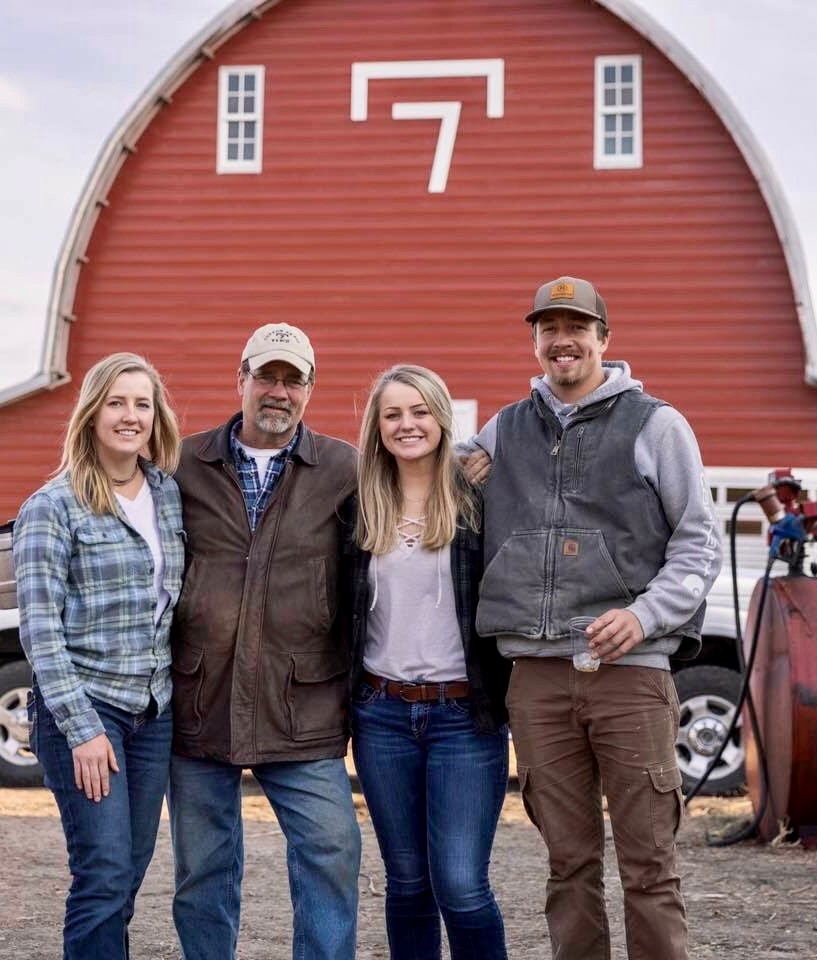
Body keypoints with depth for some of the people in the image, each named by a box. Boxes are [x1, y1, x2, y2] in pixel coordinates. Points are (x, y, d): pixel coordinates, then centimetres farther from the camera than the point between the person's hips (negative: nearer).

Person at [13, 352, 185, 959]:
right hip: (83, 707, -5)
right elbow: (39, 629, -11)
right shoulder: (53, 508, -6)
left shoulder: (171, 496, 9)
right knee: (106, 872, -9)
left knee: (131, 870, 8)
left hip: (154, 710, 5)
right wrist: (81, 728, -16)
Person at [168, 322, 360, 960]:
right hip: (200, 706, 2)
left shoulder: (344, 470, 3)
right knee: (202, 871, 10)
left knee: (332, 856, -5)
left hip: (303, 711, -1)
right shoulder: (186, 464, 6)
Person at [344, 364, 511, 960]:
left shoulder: (479, 501, -3)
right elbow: (345, 611, 14)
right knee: (407, 882, 11)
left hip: (464, 714, -3)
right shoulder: (360, 508, 8)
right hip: (382, 714, 4)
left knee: (461, 885, -7)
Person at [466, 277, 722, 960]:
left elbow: (699, 543, 2)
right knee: (570, 861, 7)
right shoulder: (504, 432, 16)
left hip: (630, 668, -3)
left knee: (648, 863, -2)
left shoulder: (655, 425, 6)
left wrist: (644, 615, -12)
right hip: (537, 672, 3)